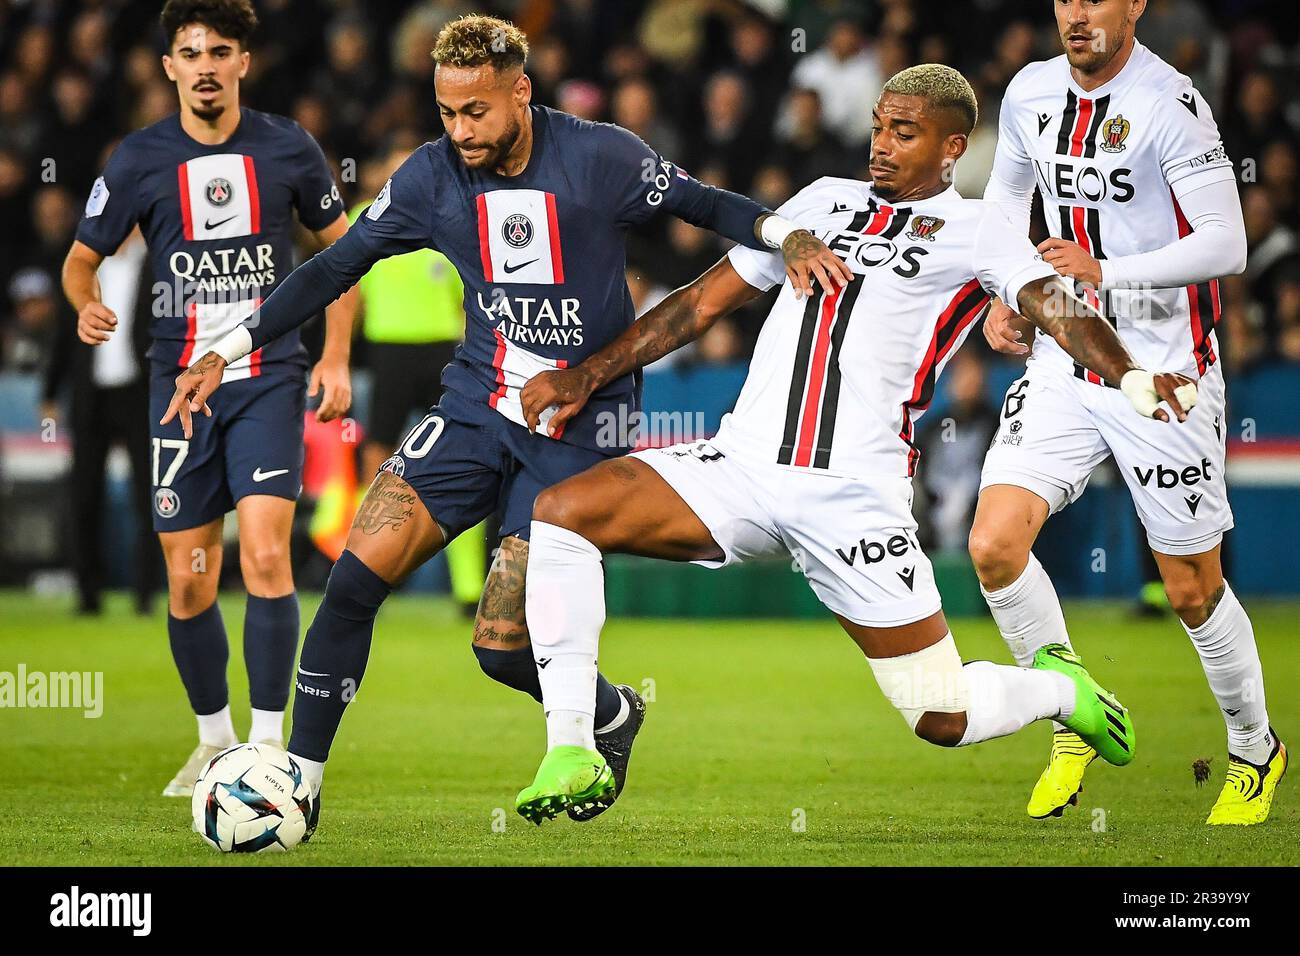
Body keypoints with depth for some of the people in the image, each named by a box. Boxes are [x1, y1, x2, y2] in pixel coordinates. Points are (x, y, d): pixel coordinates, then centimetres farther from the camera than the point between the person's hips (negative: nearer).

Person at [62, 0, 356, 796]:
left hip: (270, 379, -1)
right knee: (189, 582, 3)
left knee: (266, 556, -18)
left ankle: (268, 745, -13)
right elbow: (82, 258, 9)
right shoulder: (140, 159, 0)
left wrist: (336, 358, 4)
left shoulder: (288, 148, 0)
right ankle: (214, 738, 24)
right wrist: (87, 306, -14)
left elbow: (341, 245, 12)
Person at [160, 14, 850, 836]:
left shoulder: (600, 159, -13)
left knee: (502, 646, -8)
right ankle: (298, 784, -4)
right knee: (355, 579, -13)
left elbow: (705, 206, -3)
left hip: (578, 428, -4)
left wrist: (790, 236, -23)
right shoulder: (433, 176, -2)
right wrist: (227, 352, 1)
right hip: (477, 407, 4)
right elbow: (336, 267, 5)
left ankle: (613, 716, 25)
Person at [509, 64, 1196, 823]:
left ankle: (1058, 688, 32)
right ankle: (571, 753, -14)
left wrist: (1131, 377, -33)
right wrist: (586, 377, 20)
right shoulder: (826, 201, 19)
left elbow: (1054, 304, -12)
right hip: (741, 467, 4)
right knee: (557, 513, -18)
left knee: (942, 720, -4)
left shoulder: (972, 229, 5)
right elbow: (705, 302, 25)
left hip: (855, 496, -4)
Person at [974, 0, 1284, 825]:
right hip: (1063, 368, 5)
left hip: (1165, 376, -5)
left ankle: (1256, 750, 31)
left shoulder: (1170, 104, -17)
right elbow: (1006, 198, 23)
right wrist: (1000, 299, 9)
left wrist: (1103, 271, -30)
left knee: (1193, 591, 5)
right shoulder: (1031, 93, 3)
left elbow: (1226, 245, -22)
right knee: (995, 547, -12)